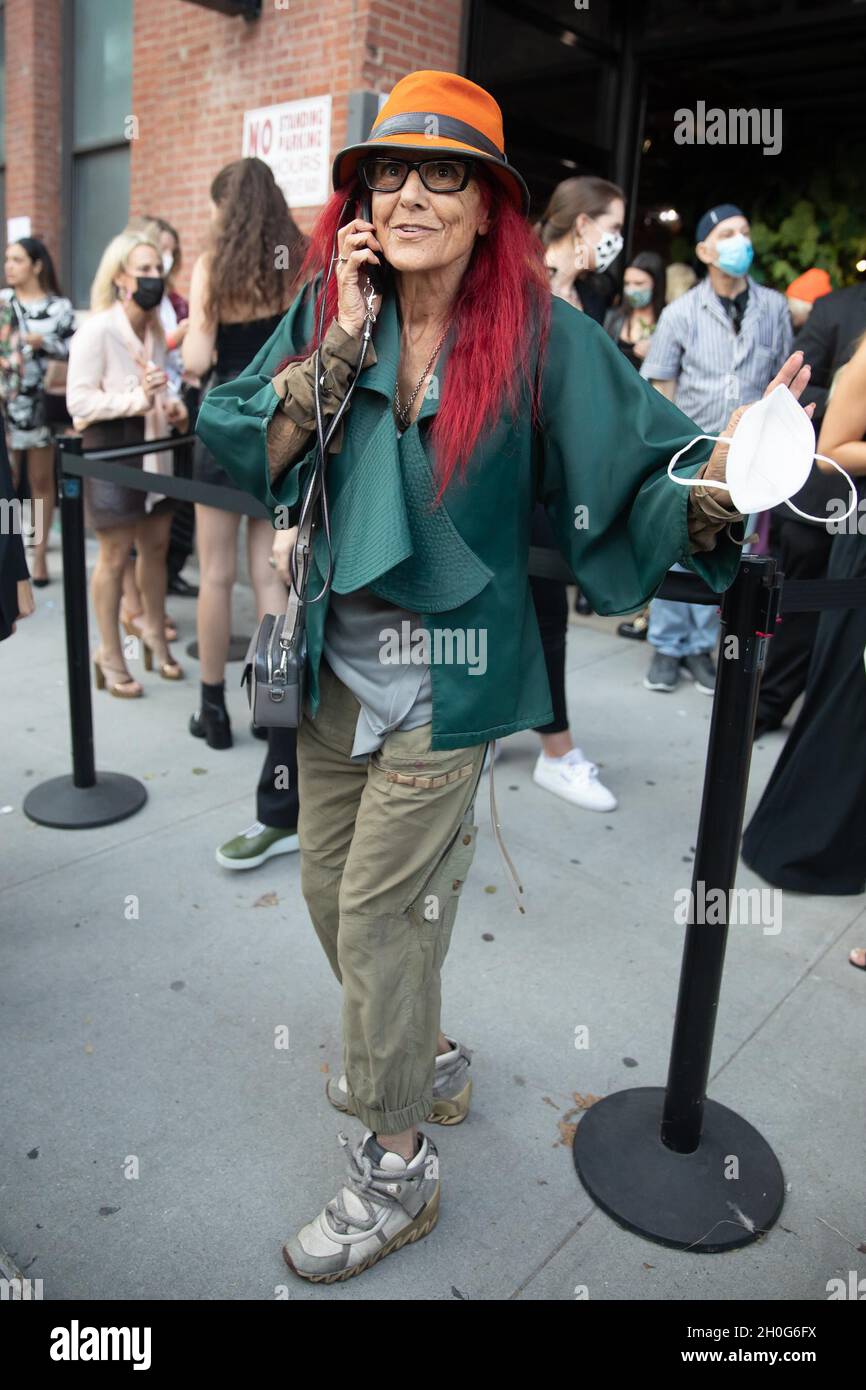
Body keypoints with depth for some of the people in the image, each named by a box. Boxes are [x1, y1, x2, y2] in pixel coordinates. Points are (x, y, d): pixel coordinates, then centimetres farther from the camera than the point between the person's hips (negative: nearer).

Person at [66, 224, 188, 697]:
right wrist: (136, 399, -27)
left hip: (152, 450, 7)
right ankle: (110, 657, 12)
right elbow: (79, 400, -18)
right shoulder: (96, 331, -16)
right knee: (114, 556, -1)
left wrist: (172, 405, 2)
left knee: (156, 547, 14)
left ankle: (155, 637, 32)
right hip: (110, 451, -7)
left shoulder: (155, 329, 8)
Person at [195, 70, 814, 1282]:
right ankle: (426, 1061, 45)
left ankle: (397, 1171, 24)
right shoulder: (327, 309, 1)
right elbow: (235, 443, -6)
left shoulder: (540, 334, -10)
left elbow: (644, 459, -10)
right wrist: (343, 338, -15)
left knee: (378, 909, 0)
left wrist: (732, 458, -31)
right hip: (339, 659, 6)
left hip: (447, 675, -5)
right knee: (331, 890, 17)